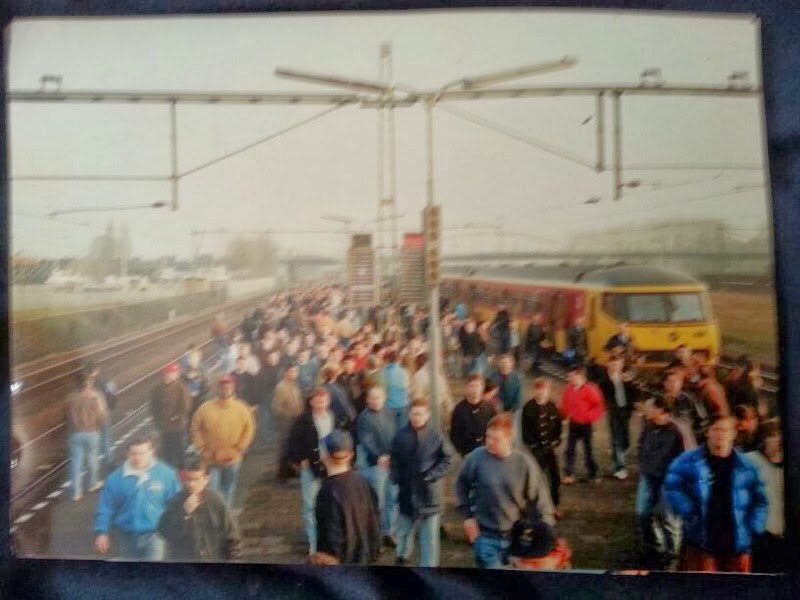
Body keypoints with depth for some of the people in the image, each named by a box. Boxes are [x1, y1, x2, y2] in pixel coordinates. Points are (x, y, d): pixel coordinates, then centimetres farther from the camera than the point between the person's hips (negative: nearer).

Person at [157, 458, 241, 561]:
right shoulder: (176, 501, -6)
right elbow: (164, 531, -12)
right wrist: (184, 513, -21)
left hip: (212, 561, 0)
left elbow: (230, 534, -1)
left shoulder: (216, 501, -5)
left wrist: (232, 559, -4)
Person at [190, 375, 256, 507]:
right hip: (211, 459, -1)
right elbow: (196, 428, 1)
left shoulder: (241, 408, -7)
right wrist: (201, 449, -4)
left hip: (232, 459, 1)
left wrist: (238, 449, -9)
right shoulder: (206, 407, -7)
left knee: (228, 489, 17)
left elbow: (249, 429, -3)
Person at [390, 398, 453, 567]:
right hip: (407, 491, 3)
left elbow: (446, 461, -5)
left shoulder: (435, 436, -12)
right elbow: (394, 461, 5)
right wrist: (397, 479, -7)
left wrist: (430, 475, -14)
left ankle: (429, 564, 19)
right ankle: (402, 556, 48)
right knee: (404, 527, 22)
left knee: (430, 533, 6)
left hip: (429, 493, -3)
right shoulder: (401, 436, -6)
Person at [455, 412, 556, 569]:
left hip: (517, 536, 1)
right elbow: (462, 486, 4)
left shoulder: (524, 463, -12)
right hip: (486, 536, -1)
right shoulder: (476, 458, -13)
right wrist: (467, 516, 2)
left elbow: (539, 499, -4)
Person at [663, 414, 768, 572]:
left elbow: (760, 501, 14)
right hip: (700, 544, -3)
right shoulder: (688, 461, 0)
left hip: (738, 546, 3)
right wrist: (690, 513, -15)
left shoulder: (746, 467, 9)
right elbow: (671, 489, -5)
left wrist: (753, 527, 2)